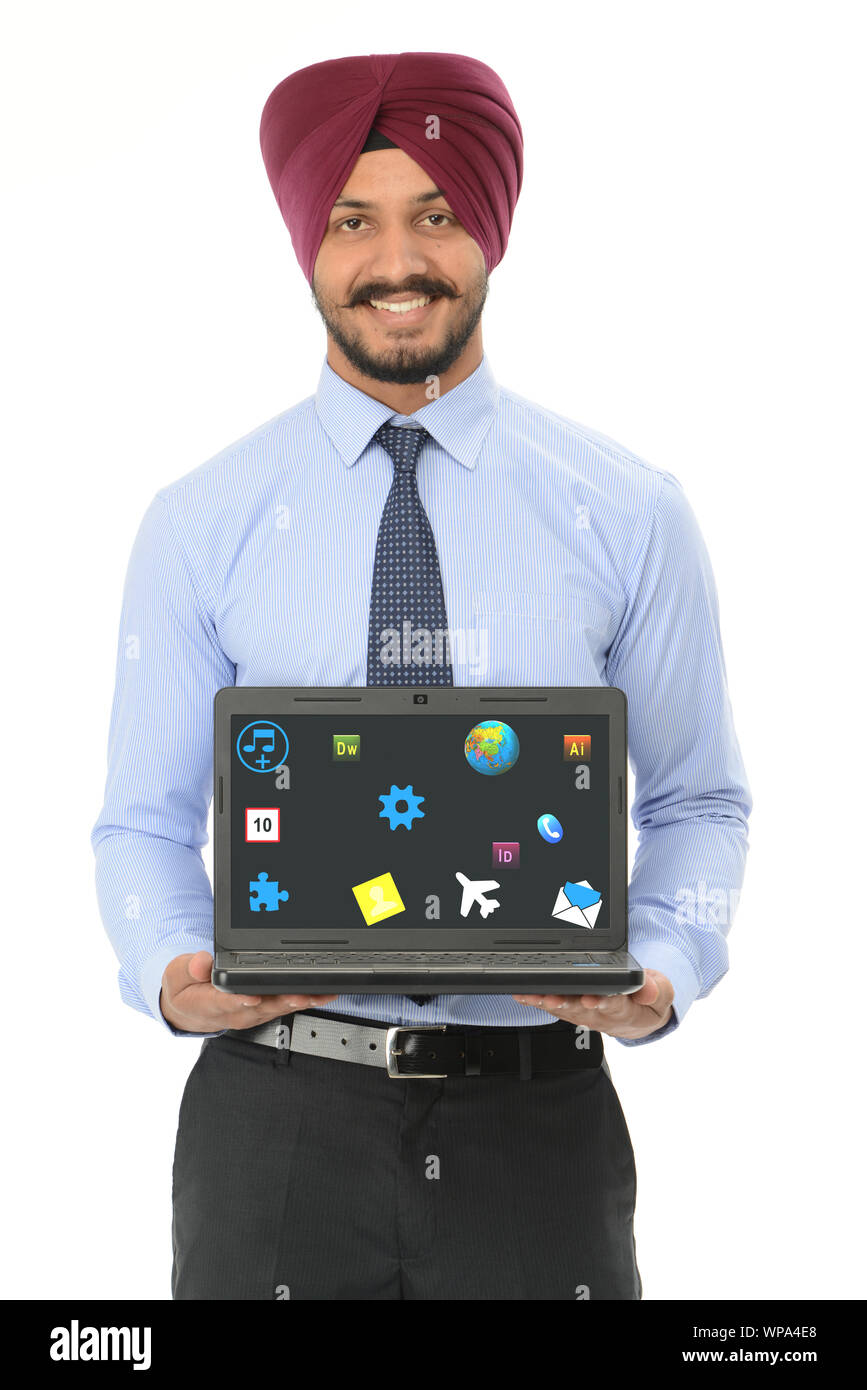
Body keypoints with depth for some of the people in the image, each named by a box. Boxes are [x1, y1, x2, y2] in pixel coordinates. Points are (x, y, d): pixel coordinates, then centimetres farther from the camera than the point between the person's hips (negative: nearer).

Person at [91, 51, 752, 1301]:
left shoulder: (628, 515, 1)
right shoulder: (200, 527, 0)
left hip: (540, 1116, 1)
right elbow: (146, 819, 5)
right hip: (280, 1107, 0)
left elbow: (697, 802, 6)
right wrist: (172, 972, -15)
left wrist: (665, 969, -13)